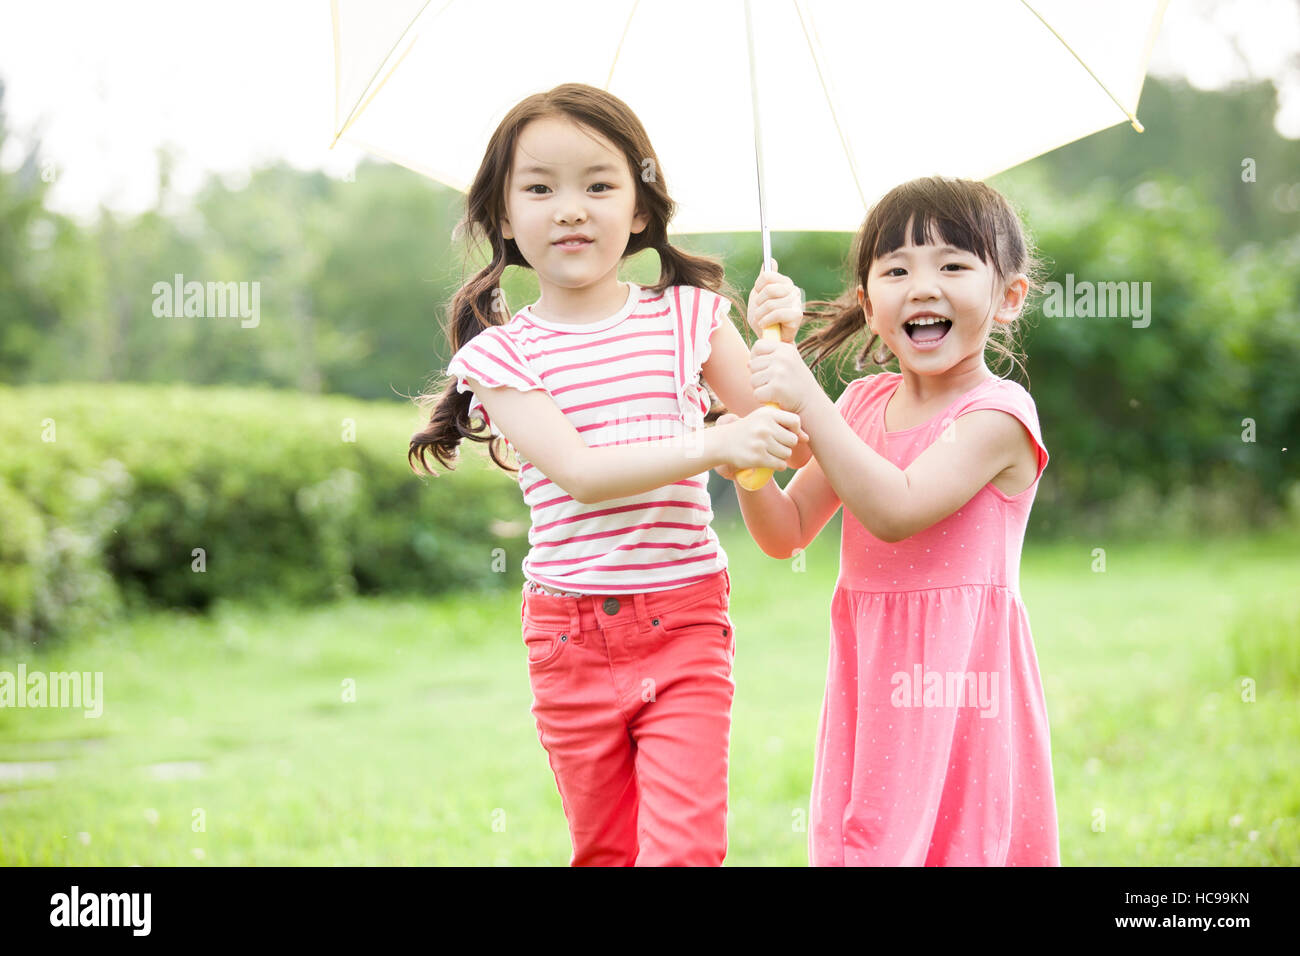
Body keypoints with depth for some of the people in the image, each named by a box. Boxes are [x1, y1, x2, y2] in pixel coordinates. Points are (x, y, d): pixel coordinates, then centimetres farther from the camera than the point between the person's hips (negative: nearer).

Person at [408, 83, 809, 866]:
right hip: (570, 641, 1)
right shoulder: (502, 353, -2)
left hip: (685, 626, 0)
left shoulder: (688, 316, 2)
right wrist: (715, 445, -28)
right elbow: (579, 472, -17)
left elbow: (790, 447, 4)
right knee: (605, 850, 12)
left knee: (684, 844, -12)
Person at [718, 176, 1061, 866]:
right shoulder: (862, 404, 9)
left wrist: (808, 402, -24)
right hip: (869, 675, 6)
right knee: (864, 835, 10)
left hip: (958, 677, -6)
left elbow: (895, 510, -23)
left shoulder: (998, 415, -11)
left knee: (958, 839, -2)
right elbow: (787, 534, 11)